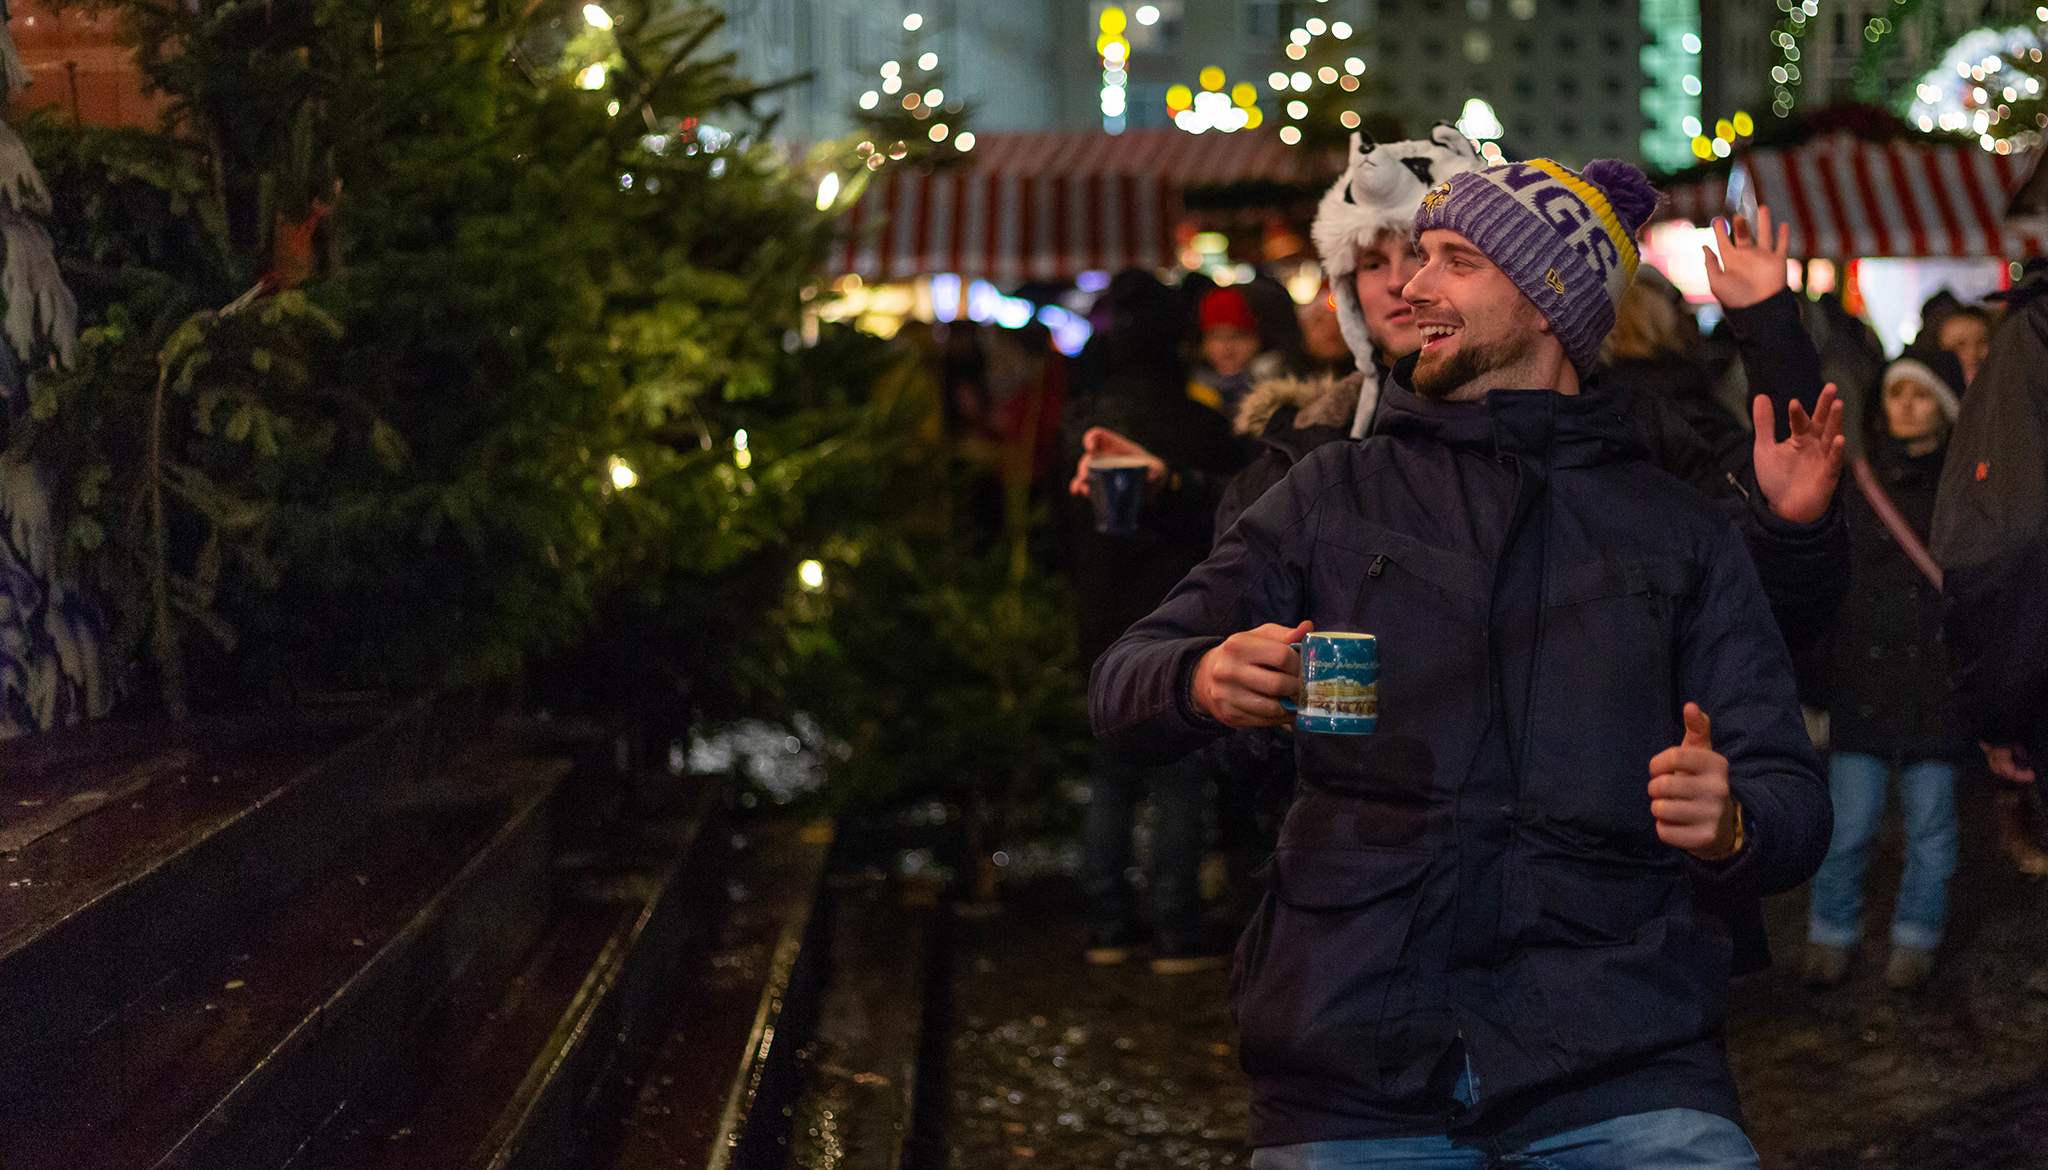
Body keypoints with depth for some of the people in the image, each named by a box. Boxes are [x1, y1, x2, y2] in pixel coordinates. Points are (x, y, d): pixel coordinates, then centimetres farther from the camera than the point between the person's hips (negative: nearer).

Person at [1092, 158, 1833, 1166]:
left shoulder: (1681, 533, 14)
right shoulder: (1334, 495, 14)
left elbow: (1792, 801, 10)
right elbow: (1119, 686, 8)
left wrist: (1733, 823, -14)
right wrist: (1203, 681, -16)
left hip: (1618, 1057, 0)